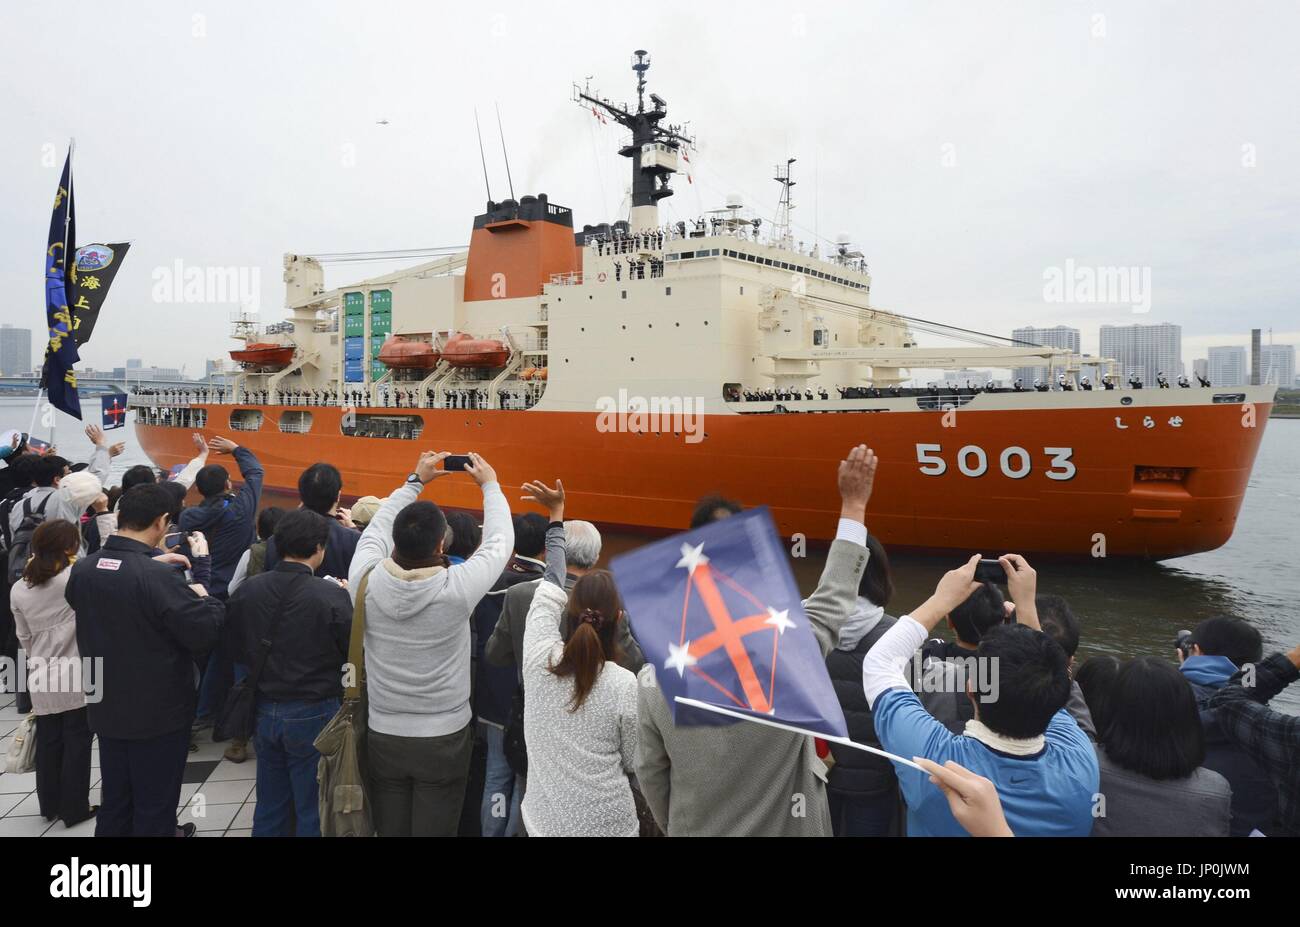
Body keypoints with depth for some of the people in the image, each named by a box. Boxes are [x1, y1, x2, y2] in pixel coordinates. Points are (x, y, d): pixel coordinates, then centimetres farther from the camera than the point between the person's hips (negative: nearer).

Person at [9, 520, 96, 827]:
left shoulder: (19, 589, 3)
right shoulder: (76, 579, -17)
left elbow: (24, 637, 12)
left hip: (43, 678, 5)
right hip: (77, 676, -5)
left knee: (48, 741, 17)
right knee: (77, 743, 7)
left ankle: (50, 805, 30)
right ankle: (75, 809, 16)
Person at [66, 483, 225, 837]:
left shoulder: (82, 569, -5)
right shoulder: (160, 578, -27)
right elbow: (205, 634, -24)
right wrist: (205, 597, -7)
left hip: (106, 709, 7)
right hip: (159, 714, -7)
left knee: (115, 801, 21)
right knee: (155, 806, 9)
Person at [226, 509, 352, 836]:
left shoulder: (247, 589, -7)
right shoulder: (331, 596, -22)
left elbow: (238, 649, 5)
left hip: (263, 710, 5)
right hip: (313, 713, -5)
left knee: (269, 808, 20)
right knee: (313, 811, 11)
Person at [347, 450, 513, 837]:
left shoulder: (366, 581, -14)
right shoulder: (456, 588, -23)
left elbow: (376, 529, 7)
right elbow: (499, 540, -5)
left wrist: (415, 480, 18)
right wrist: (489, 484, 10)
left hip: (383, 736, 3)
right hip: (444, 739, -3)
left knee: (389, 831, 16)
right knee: (435, 830, 10)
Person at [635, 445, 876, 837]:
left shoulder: (653, 678, -20)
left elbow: (650, 774, -6)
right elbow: (832, 600, -11)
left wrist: (675, 827, 13)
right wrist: (854, 503, -2)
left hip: (694, 831, 2)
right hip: (784, 828, -1)